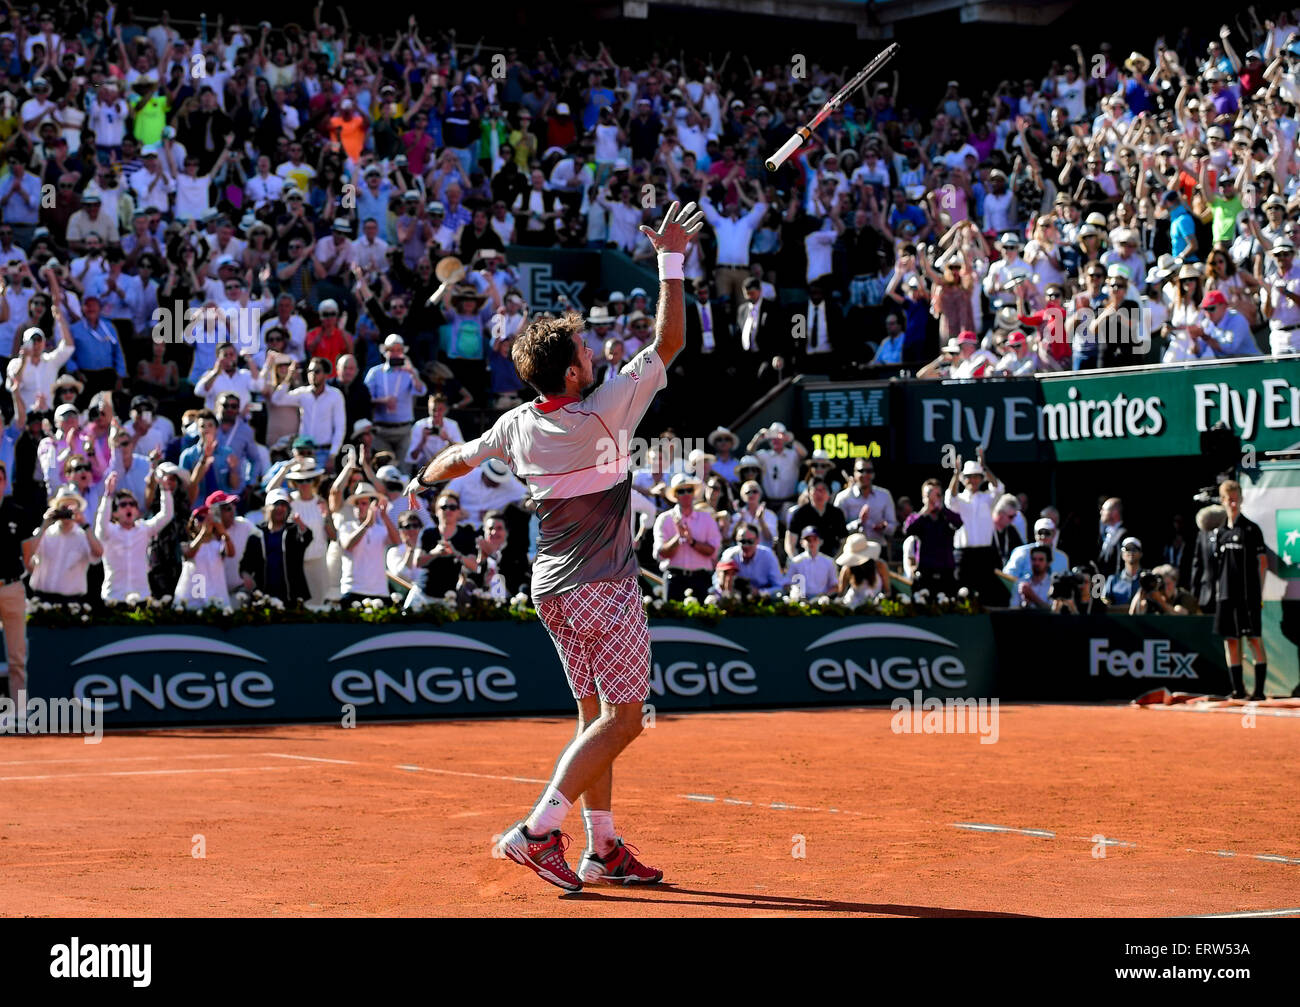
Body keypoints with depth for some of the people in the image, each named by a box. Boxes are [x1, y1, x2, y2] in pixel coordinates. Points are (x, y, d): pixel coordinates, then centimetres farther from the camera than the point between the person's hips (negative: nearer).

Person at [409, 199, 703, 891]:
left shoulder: (518, 425, 0)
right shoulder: (603, 412, -17)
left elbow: (459, 457, 19)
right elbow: (669, 340, -16)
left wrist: (423, 481, 41)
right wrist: (671, 259, -11)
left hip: (552, 588, 7)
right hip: (602, 591, -7)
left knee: (596, 716, 13)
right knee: (622, 720, -4)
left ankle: (603, 849, 14)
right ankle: (538, 832, -13)